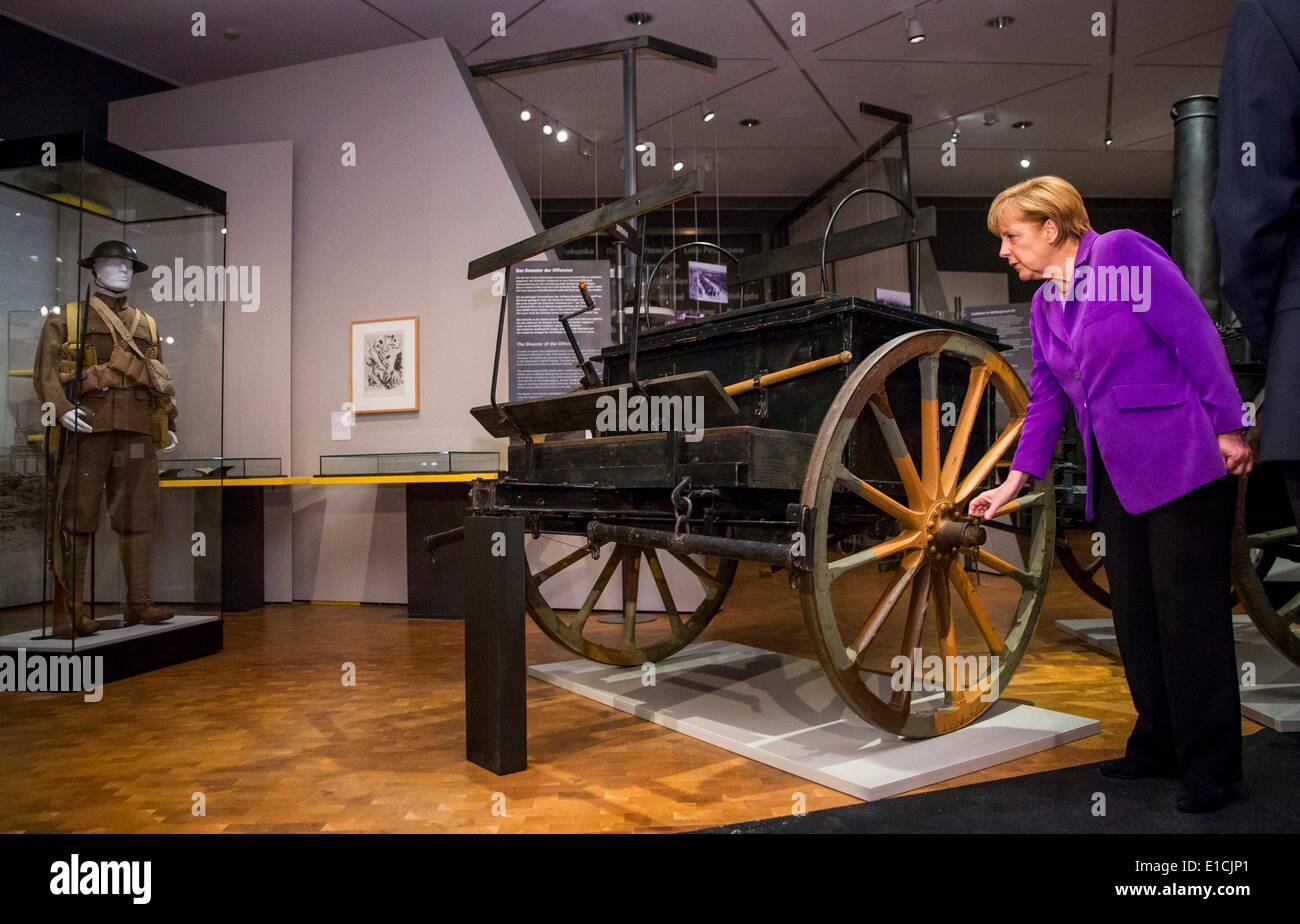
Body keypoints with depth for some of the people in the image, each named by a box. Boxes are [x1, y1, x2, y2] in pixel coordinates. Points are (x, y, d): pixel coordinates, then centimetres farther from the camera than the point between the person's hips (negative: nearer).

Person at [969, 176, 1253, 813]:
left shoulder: (1124, 252, -6)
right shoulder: (1043, 305, 14)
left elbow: (1195, 335, -11)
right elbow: (1045, 401, 17)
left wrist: (1229, 427, -15)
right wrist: (1014, 483, 15)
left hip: (1182, 464, -7)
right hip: (1116, 478, 7)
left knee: (1189, 613, -2)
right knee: (1134, 615, 10)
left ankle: (1210, 765, 9)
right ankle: (1159, 745, 23)